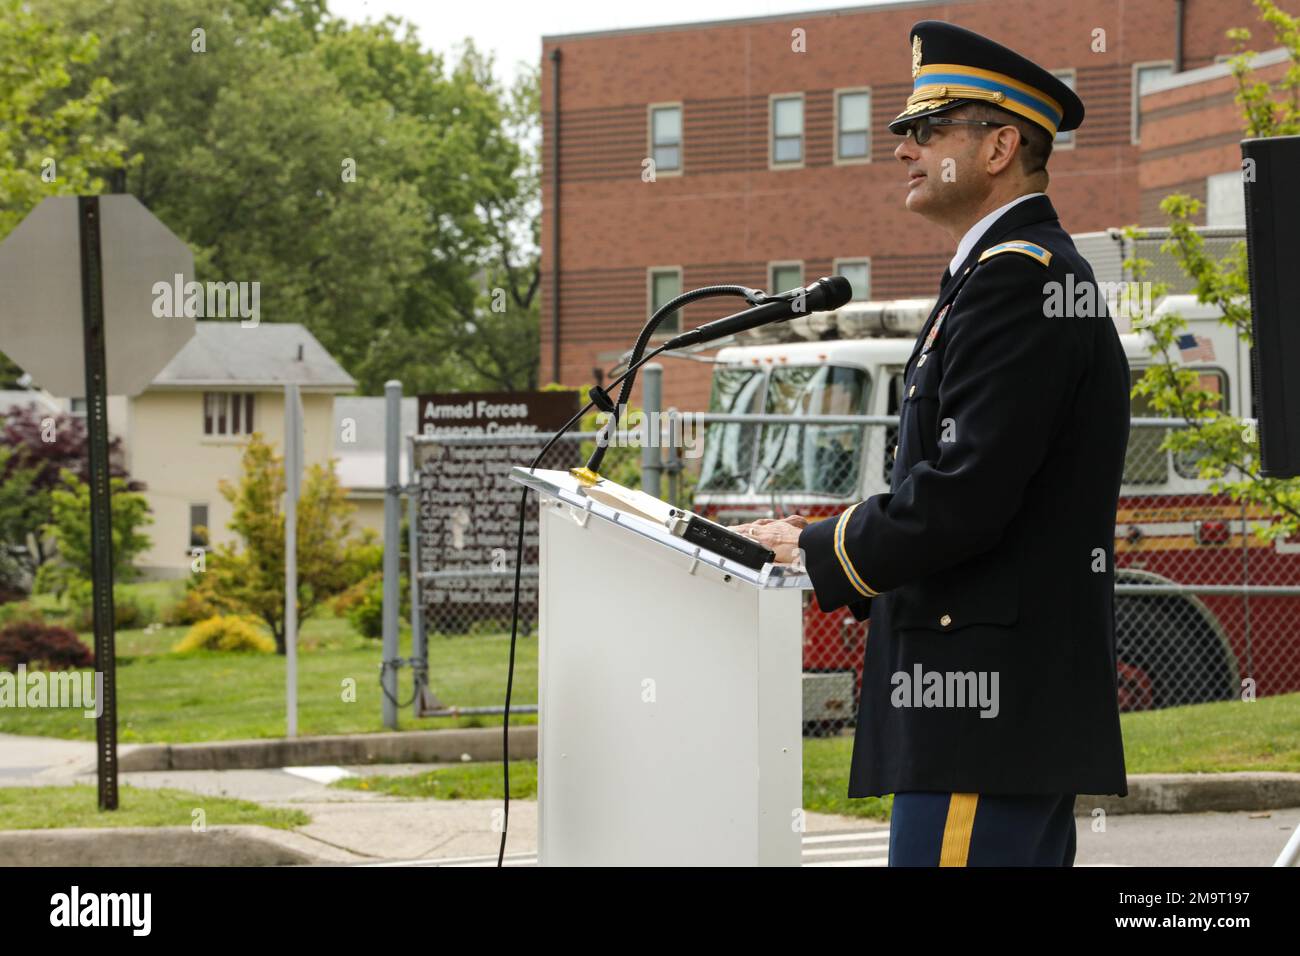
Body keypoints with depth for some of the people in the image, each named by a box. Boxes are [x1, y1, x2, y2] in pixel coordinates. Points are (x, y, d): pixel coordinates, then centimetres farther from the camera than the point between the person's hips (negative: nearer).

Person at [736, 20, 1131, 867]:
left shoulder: (1014, 279, -13)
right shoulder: (1043, 273, 21)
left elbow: (962, 497, -21)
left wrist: (817, 553, -8)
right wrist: (835, 548, 11)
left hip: (985, 703, -11)